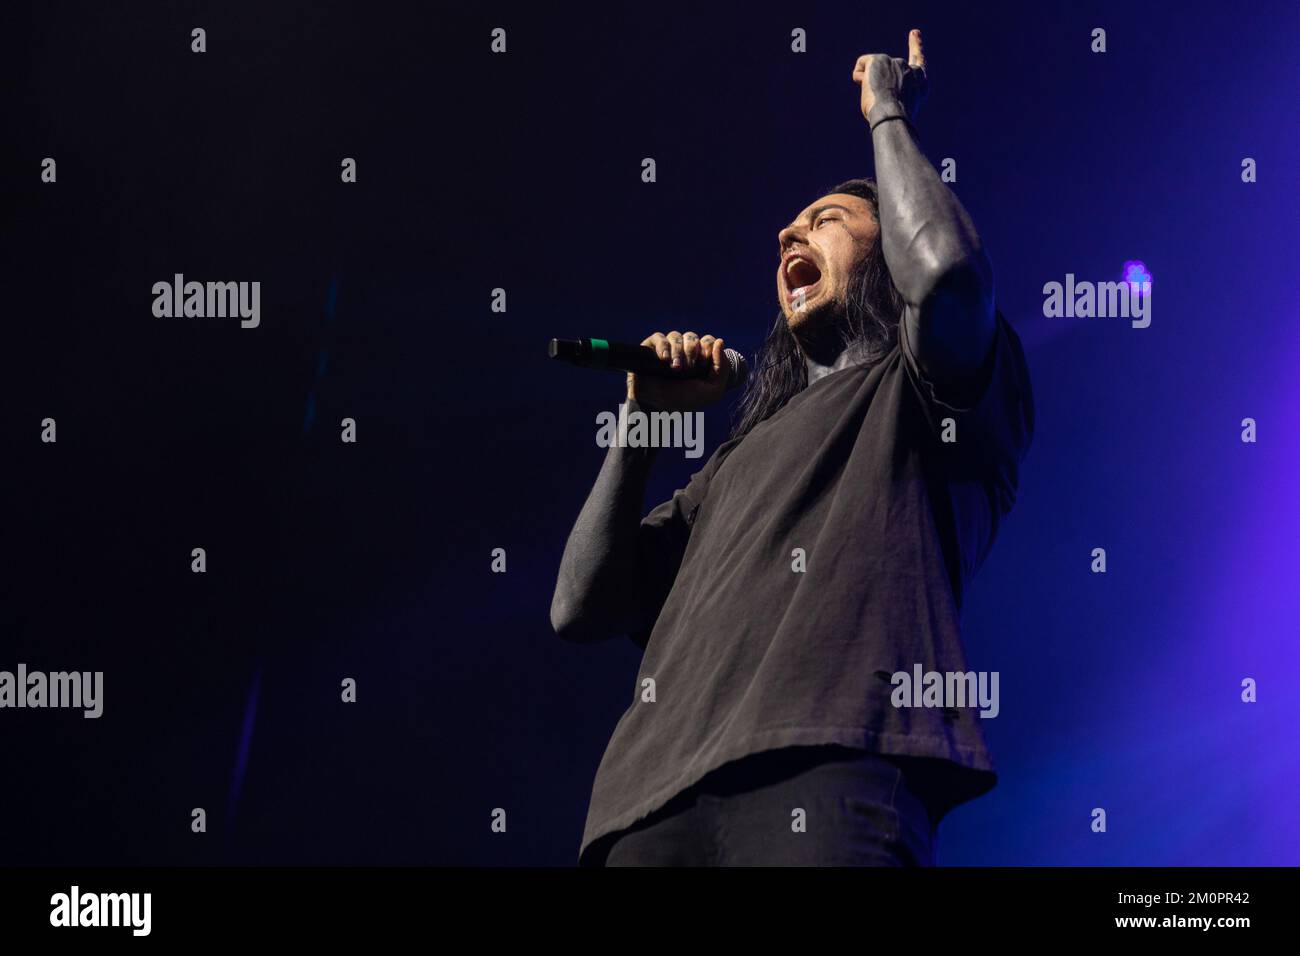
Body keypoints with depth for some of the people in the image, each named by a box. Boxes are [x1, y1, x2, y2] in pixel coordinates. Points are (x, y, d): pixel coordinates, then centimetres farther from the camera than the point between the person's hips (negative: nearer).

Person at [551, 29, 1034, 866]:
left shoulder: (924, 386, 20)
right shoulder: (748, 453, 37)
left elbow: (946, 269, -6)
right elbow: (583, 609, 30)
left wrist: (889, 116, 12)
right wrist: (644, 420, 23)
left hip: (826, 769, -6)